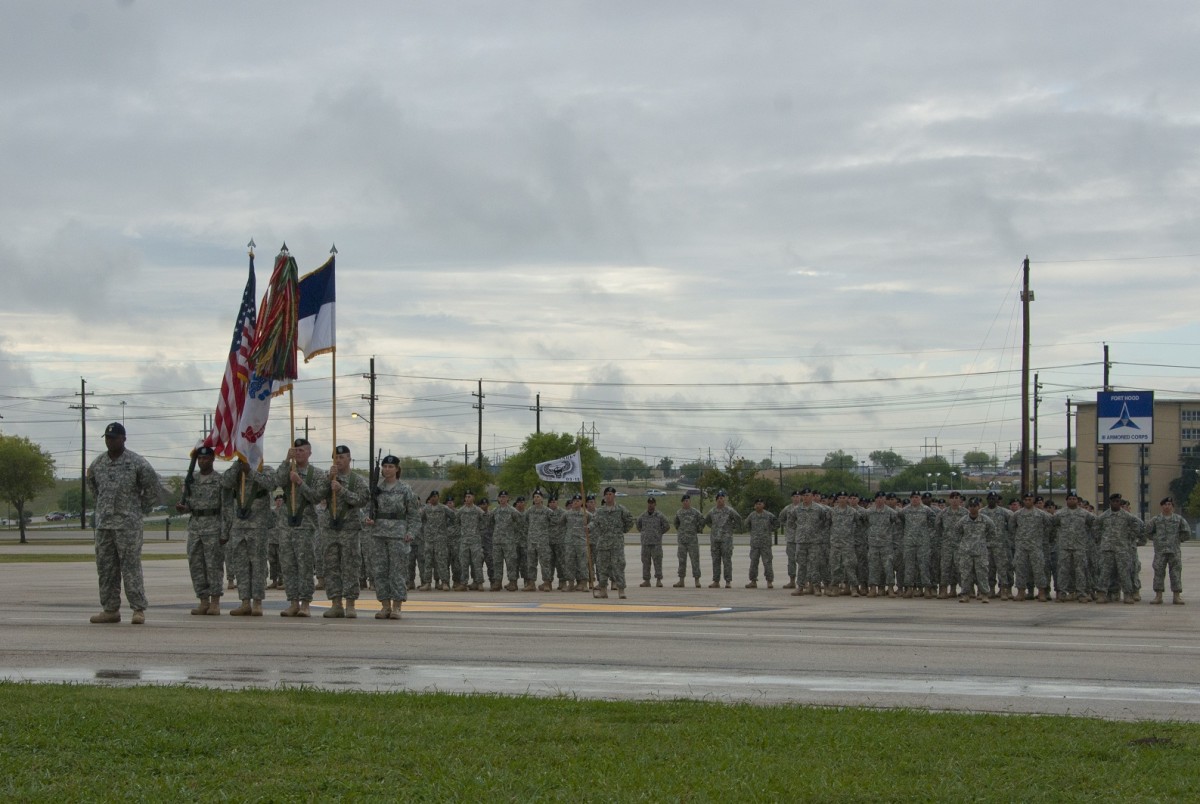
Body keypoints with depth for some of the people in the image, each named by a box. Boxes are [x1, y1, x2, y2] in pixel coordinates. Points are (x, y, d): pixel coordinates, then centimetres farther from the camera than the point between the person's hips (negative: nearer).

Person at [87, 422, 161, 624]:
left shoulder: (136, 462, -5)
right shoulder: (98, 463, 9)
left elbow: (154, 488, 1)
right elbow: (91, 484, 28)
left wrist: (139, 508, 2)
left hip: (128, 524, -6)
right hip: (103, 524, 6)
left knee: (131, 566, -9)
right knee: (105, 568, 7)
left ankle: (139, 609, -7)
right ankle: (111, 609, 13)